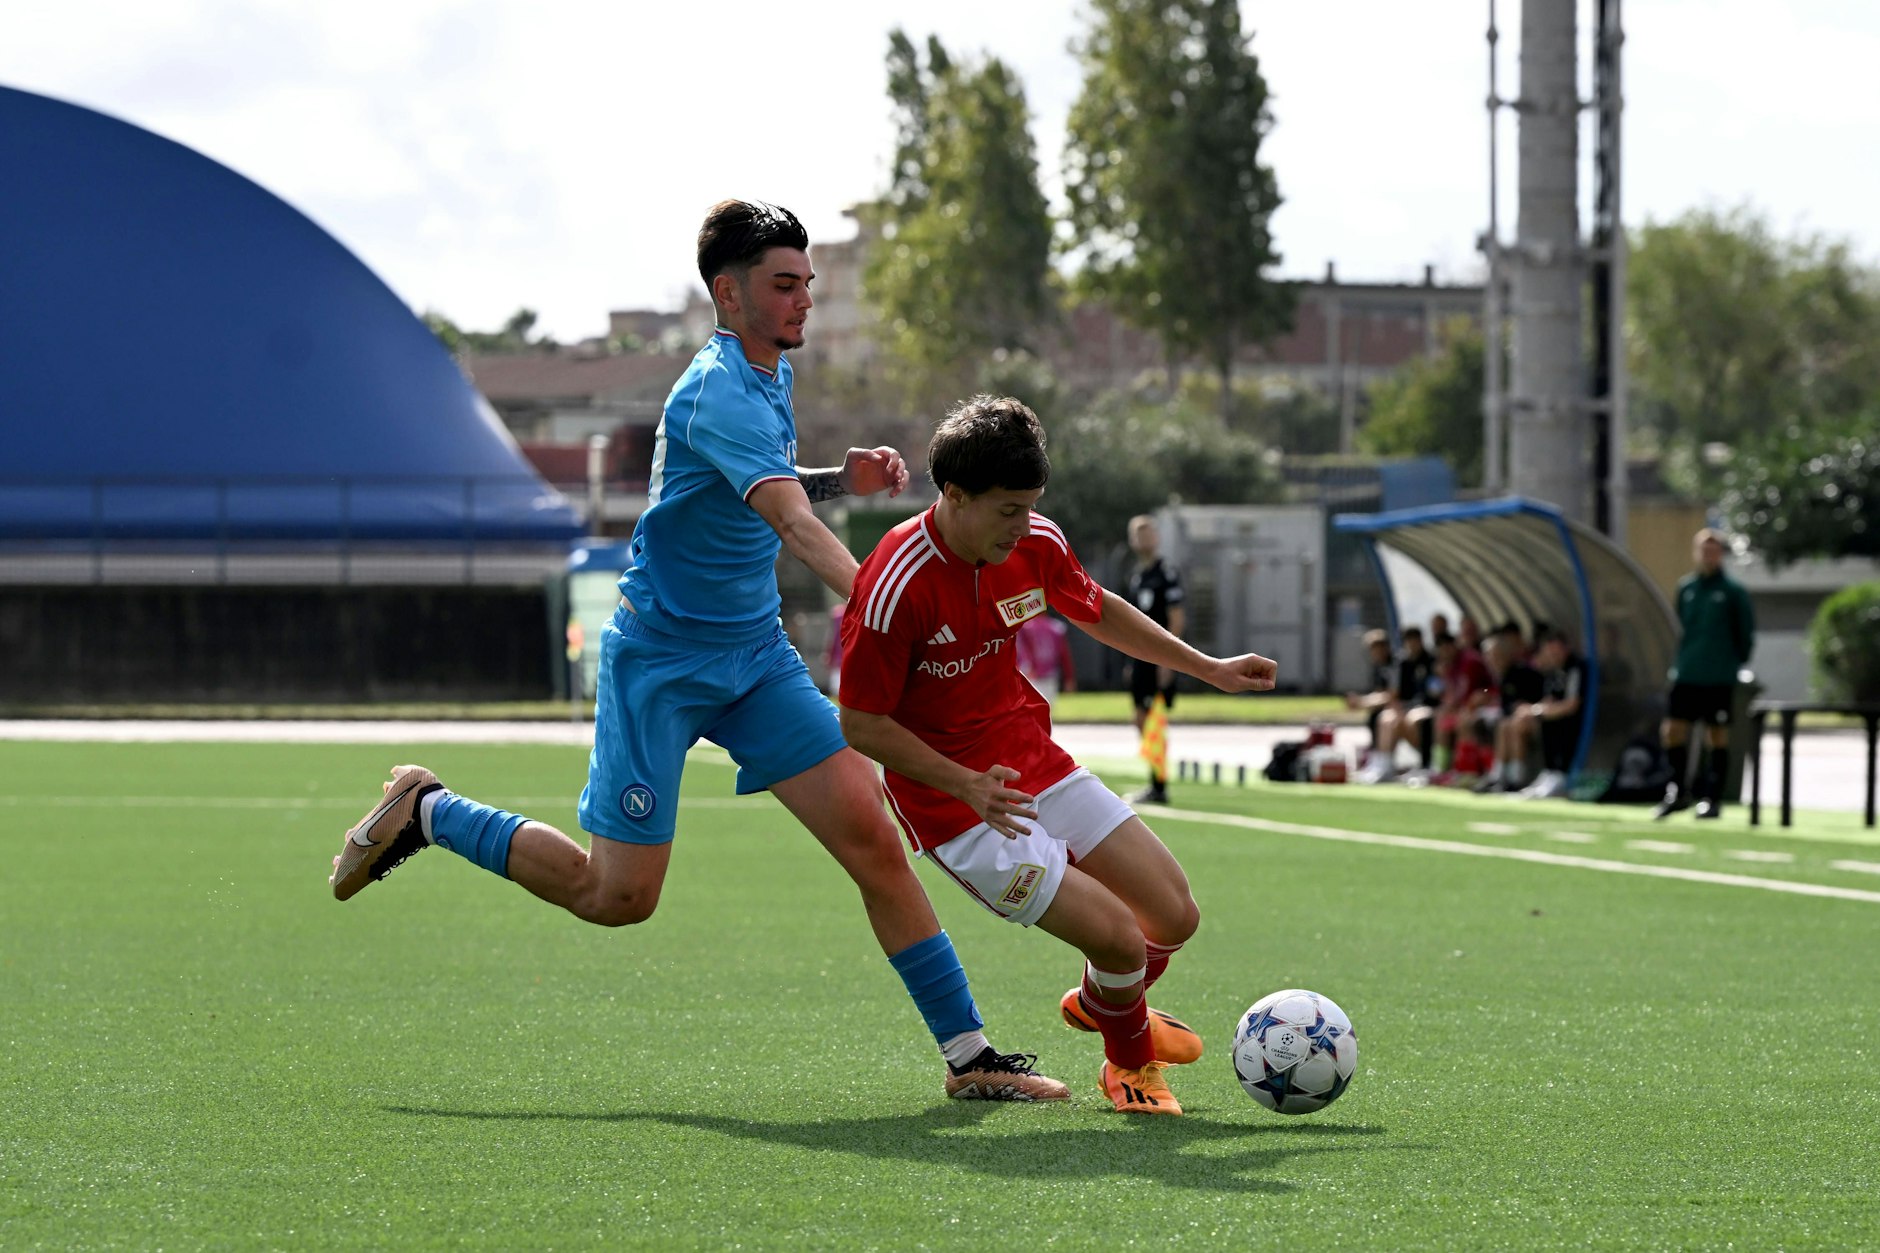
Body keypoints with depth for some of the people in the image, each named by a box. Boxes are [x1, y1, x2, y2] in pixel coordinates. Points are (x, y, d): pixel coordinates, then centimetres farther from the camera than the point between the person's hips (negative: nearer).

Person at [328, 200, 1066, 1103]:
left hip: (756, 655, 8)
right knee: (618, 895, -1)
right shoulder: (718, 393, -22)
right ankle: (428, 812, 21)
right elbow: (793, 524, -36)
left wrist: (843, 477, 4)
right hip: (660, 657, -8)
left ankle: (968, 1054, -6)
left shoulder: (771, 375, 7)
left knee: (870, 836, -7)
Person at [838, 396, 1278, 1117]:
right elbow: (861, 724, -18)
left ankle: (1099, 1002, 39)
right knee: (1119, 937, -16)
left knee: (1174, 919, 4)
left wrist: (1208, 669, 20)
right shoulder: (894, 587, -26)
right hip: (952, 800, -7)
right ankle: (1129, 1059, 18)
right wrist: (967, 785, -26)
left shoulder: (1034, 543, -5)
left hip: (1032, 759, 7)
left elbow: (1097, 611, 17)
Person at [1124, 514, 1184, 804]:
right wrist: (1133, 660, 18)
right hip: (1140, 658, 8)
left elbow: (1177, 620, -13)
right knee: (1142, 721, 9)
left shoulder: (1167, 573, -9)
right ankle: (1156, 783, 16)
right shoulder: (1137, 576, 16)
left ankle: (1159, 788, -7)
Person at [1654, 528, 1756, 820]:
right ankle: (1677, 793, 13)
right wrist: (1680, 660, 14)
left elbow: (1746, 632, 1)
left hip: (1719, 679, -4)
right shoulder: (1685, 588, 8)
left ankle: (1713, 799, 9)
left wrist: (1736, 663, 1)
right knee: (1673, 730, 0)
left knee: (1717, 735, 2)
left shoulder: (1733, 591, -4)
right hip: (1686, 675, 4)